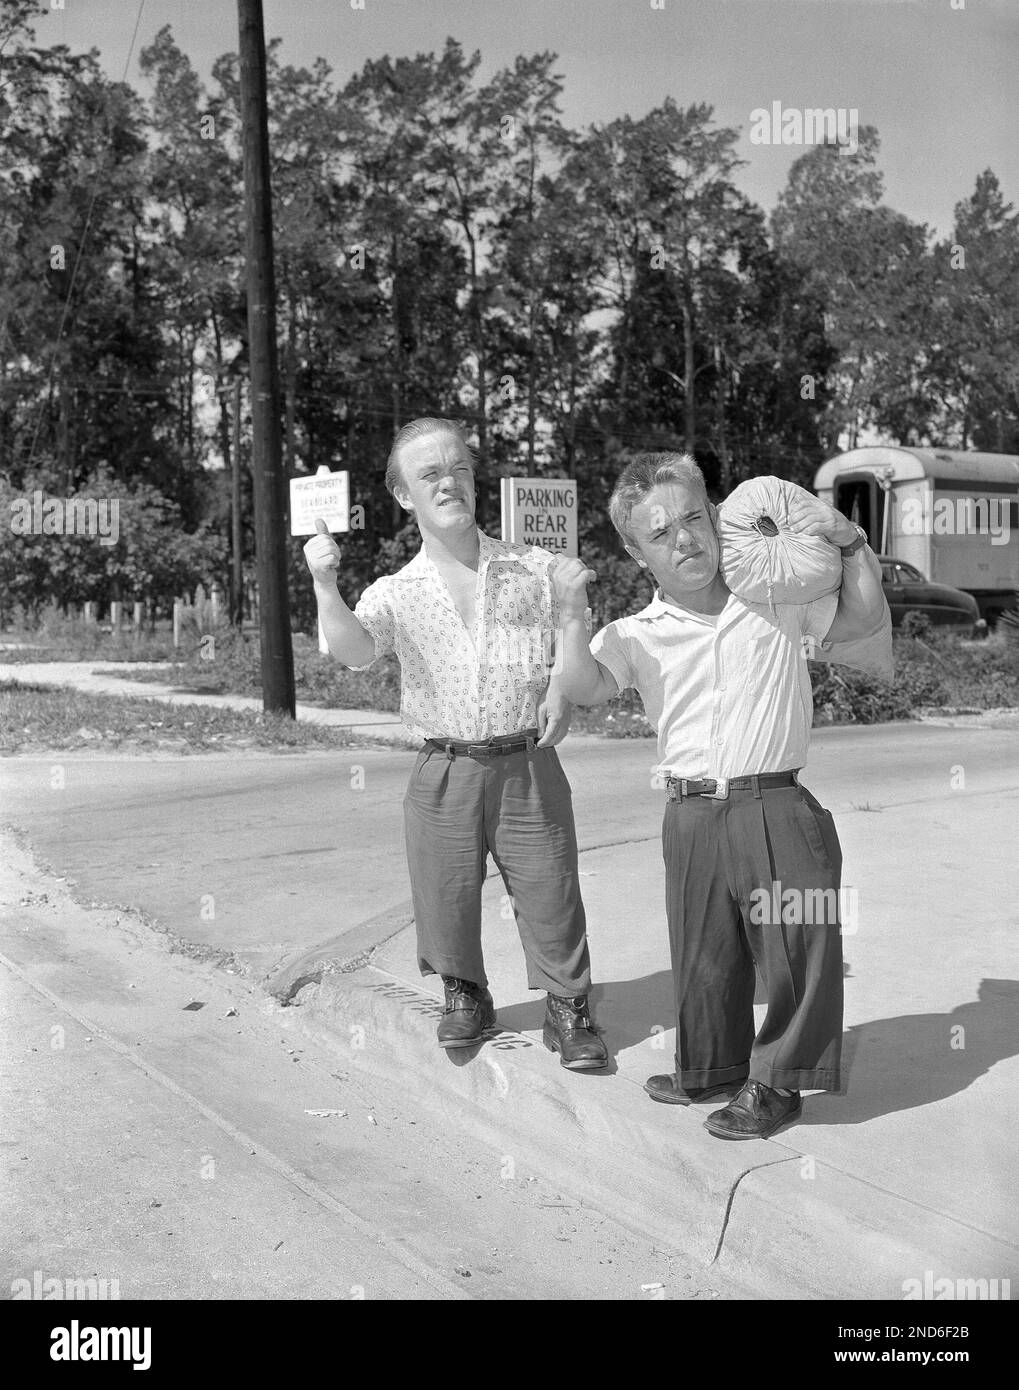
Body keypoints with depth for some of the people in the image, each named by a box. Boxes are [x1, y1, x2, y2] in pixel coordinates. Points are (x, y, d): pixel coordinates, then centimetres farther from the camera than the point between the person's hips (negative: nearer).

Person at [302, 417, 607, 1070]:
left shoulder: (537, 569, 2)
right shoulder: (396, 593, 1)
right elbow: (354, 650, -17)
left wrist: (563, 690, -11)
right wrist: (325, 585, -31)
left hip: (528, 765, -1)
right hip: (445, 771, 1)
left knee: (549, 892, 3)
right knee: (448, 894, 10)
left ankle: (569, 1010, 22)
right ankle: (465, 997, 35)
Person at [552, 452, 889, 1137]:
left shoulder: (777, 605, 3)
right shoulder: (637, 635, 1)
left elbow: (869, 620, 4)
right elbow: (584, 689, -12)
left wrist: (850, 541, -7)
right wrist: (573, 618, -26)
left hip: (777, 806, -1)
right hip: (693, 816, 1)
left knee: (796, 942, 1)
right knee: (703, 951, 15)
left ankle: (776, 1082, 22)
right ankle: (712, 1066, 39)